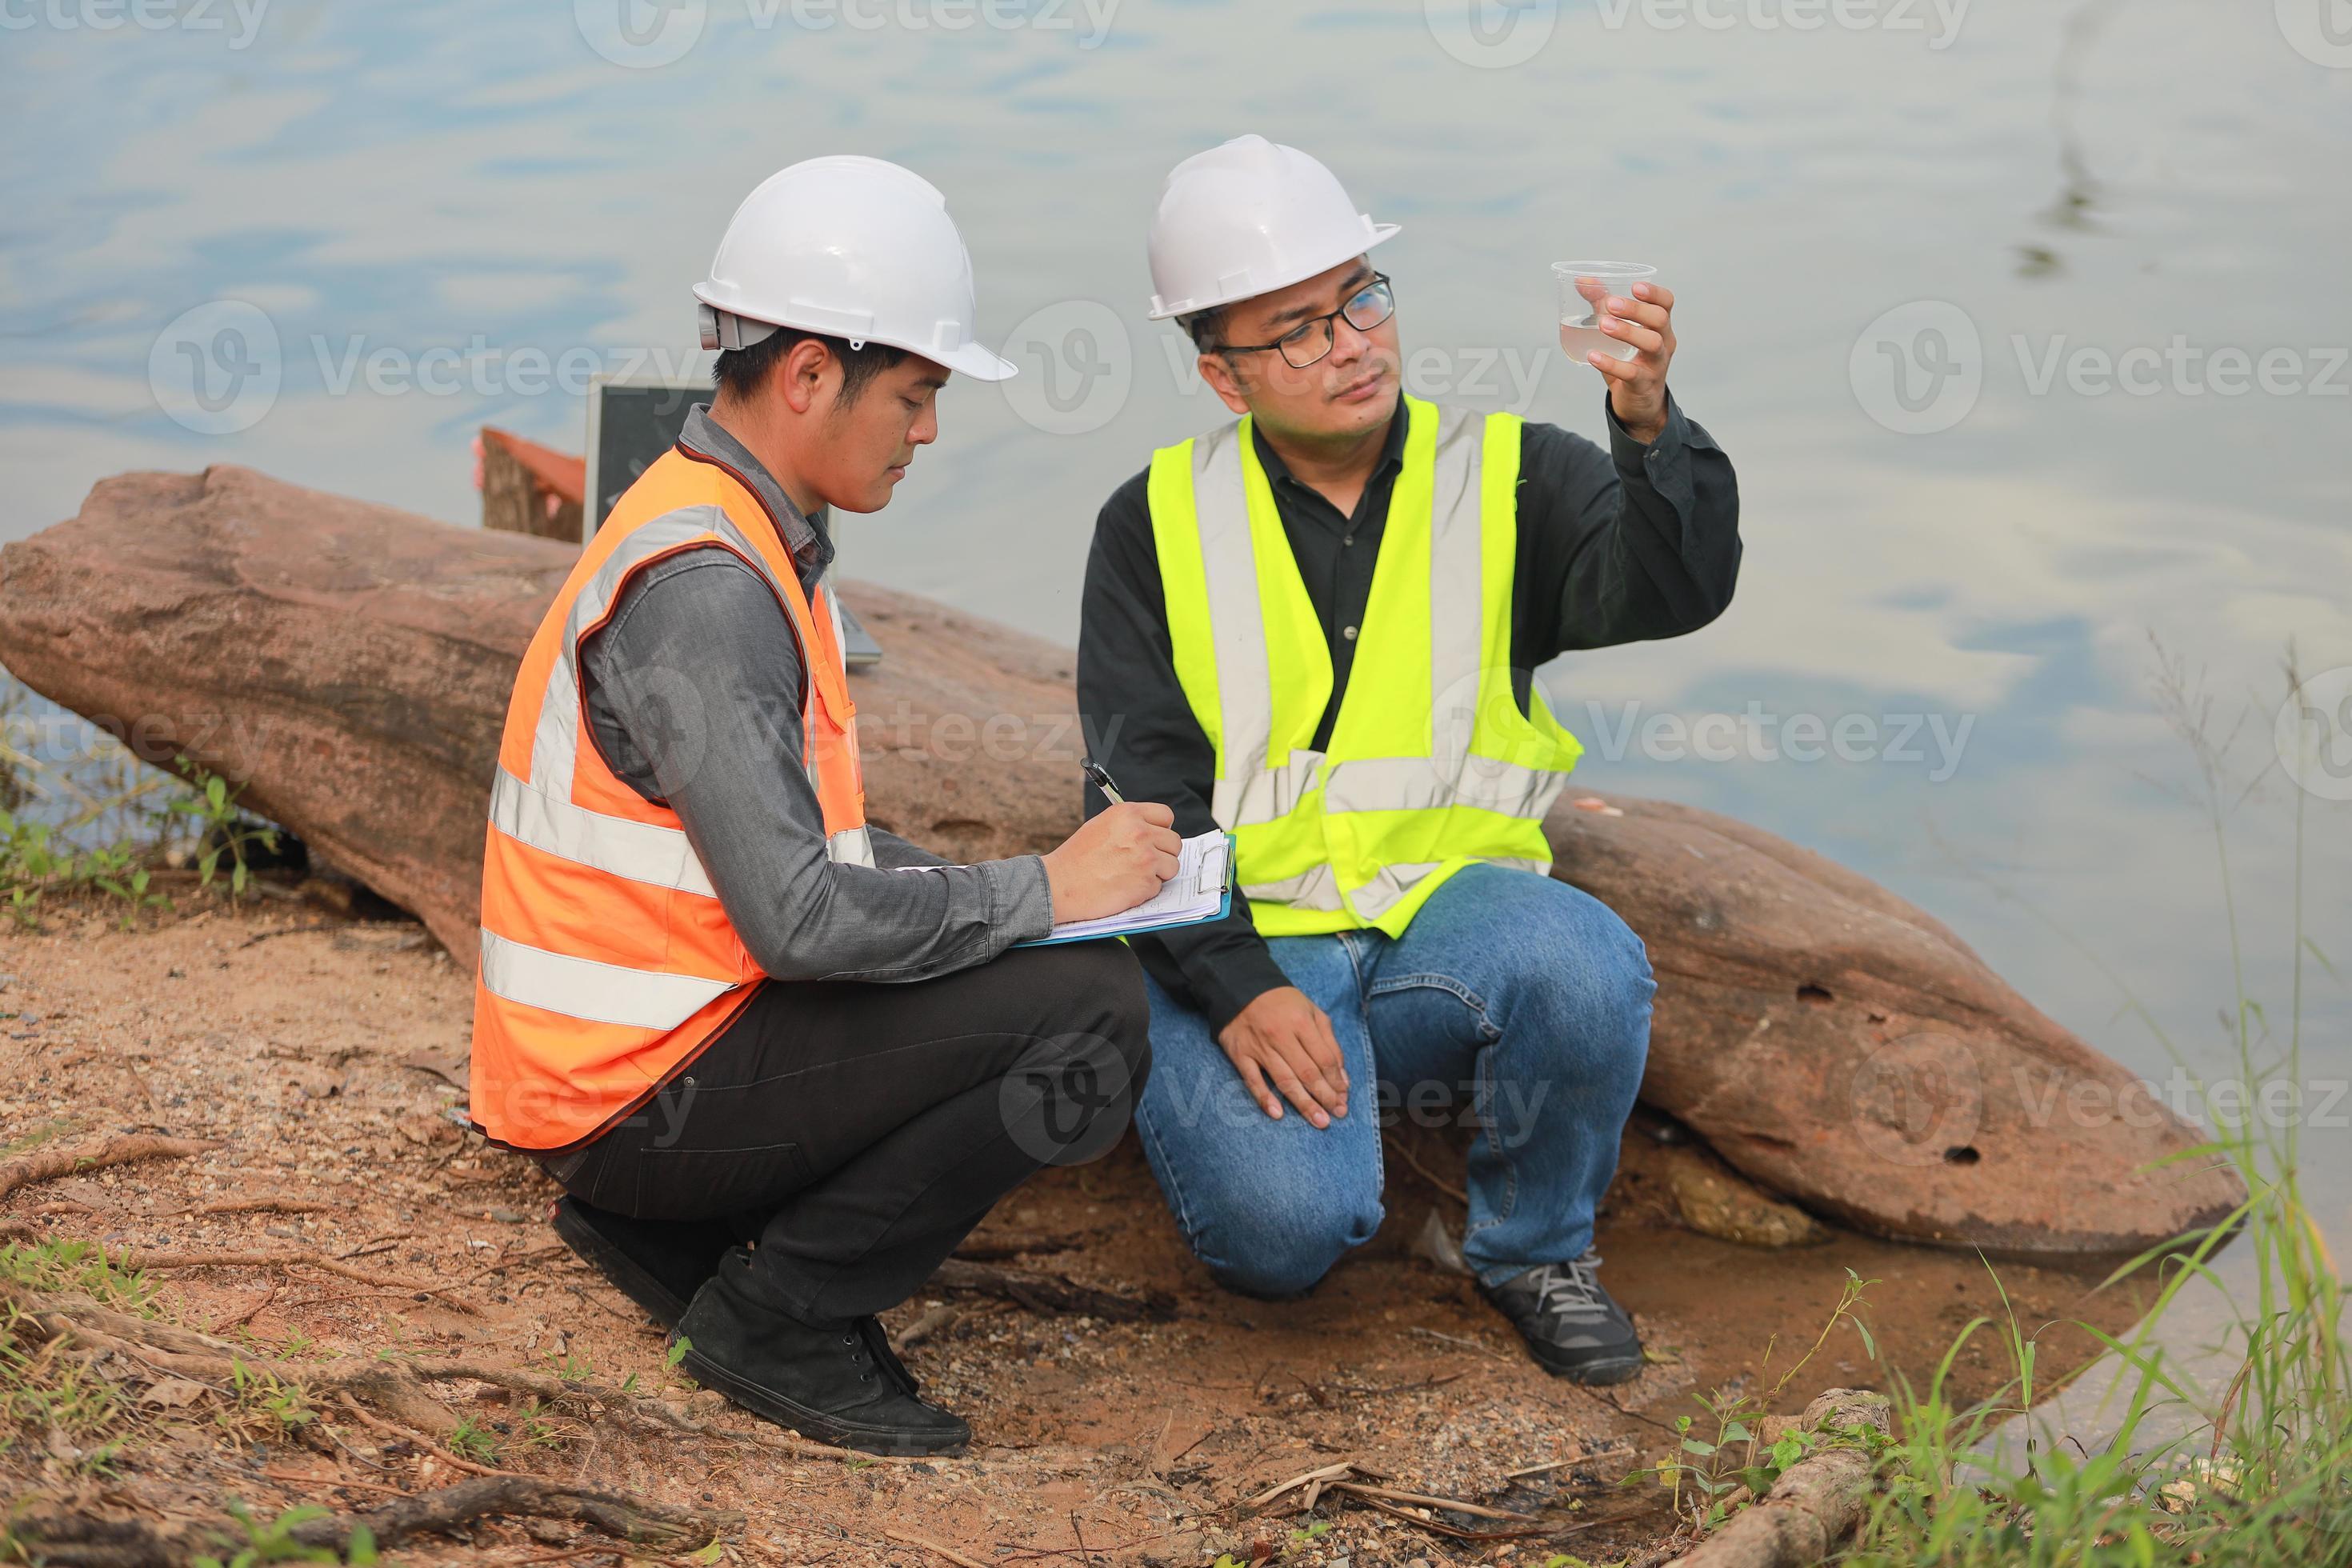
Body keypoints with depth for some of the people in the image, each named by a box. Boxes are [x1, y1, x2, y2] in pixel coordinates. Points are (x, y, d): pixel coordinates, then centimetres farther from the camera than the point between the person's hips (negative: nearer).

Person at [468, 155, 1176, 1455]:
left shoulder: (746, 536, 12)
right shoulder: (698, 585, -22)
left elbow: (808, 841, 17)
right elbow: (798, 914, -28)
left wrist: (1006, 889, 3)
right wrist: (1041, 891, -15)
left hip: (641, 1036, 10)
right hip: (634, 1090, -10)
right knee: (1087, 1014, -19)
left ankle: (672, 1229, 14)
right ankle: (777, 1318, -6)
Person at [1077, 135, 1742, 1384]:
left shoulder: (1508, 478, 7)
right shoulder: (1159, 525, 6)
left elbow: (1672, 588, -12)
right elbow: (1143, 786, -2)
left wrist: (1649, 428, -34)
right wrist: (1236, 987, -17)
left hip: (1450, 920, 2)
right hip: (1240, 942, -1)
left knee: (1584, 967, -33)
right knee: (1285, 1226, -29)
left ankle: (1534, 1246, -4)